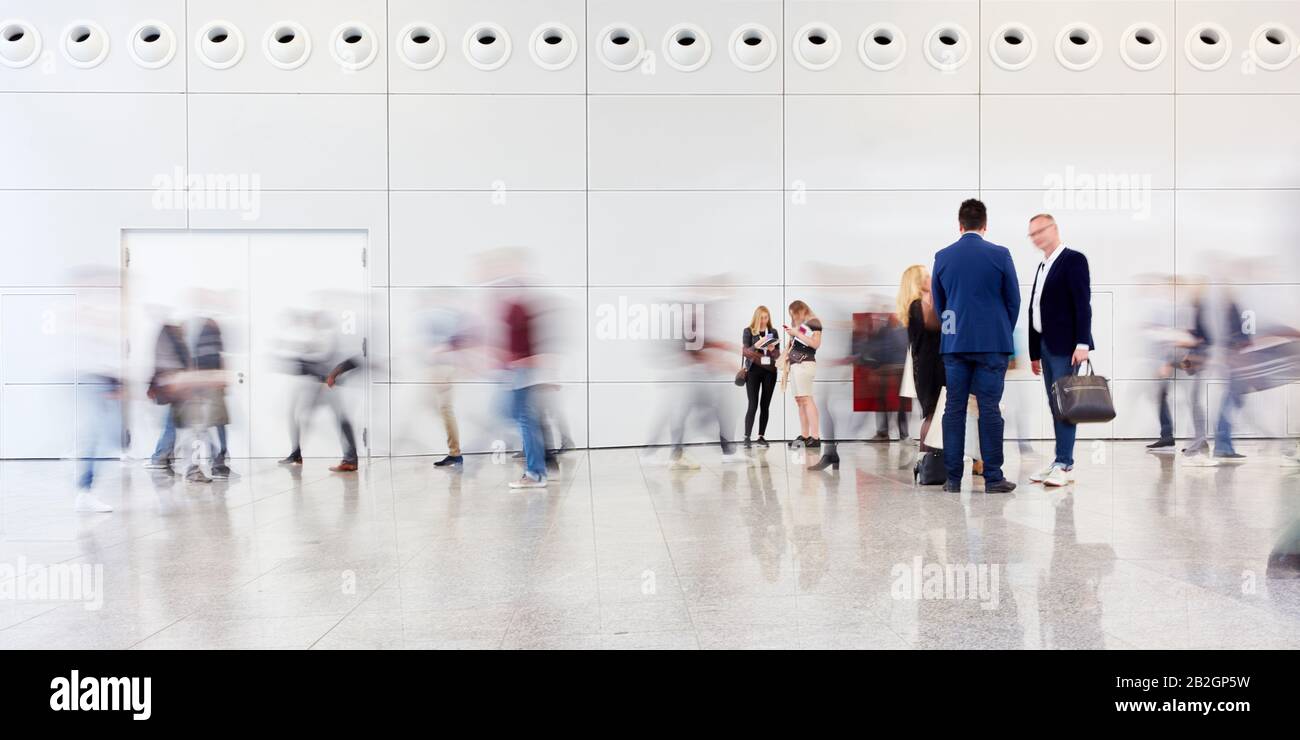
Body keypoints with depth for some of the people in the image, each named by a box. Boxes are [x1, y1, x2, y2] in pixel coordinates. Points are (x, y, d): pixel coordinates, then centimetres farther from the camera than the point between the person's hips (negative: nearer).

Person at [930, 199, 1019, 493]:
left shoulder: (943, 256, 3)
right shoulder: (1000, 254, -4)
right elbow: (1013, 300, 3)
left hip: (954, 343, 2)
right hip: (992, 343, -2)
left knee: (954, 409, 4)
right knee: (990, 409, 0)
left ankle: (953, 478, 5)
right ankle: (993, 478, 3)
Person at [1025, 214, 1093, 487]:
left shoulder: (1073, 259, -5)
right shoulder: (1042, 266, 19)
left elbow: (1083, 304, -13)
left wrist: (1082, 343, -19)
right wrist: (1034, 352, 15)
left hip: (1065, 346, -8)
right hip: (1045, 346, 8)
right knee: (1055, 406, 8)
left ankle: (1065, 465, -6)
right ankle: (1060, 462, 12)